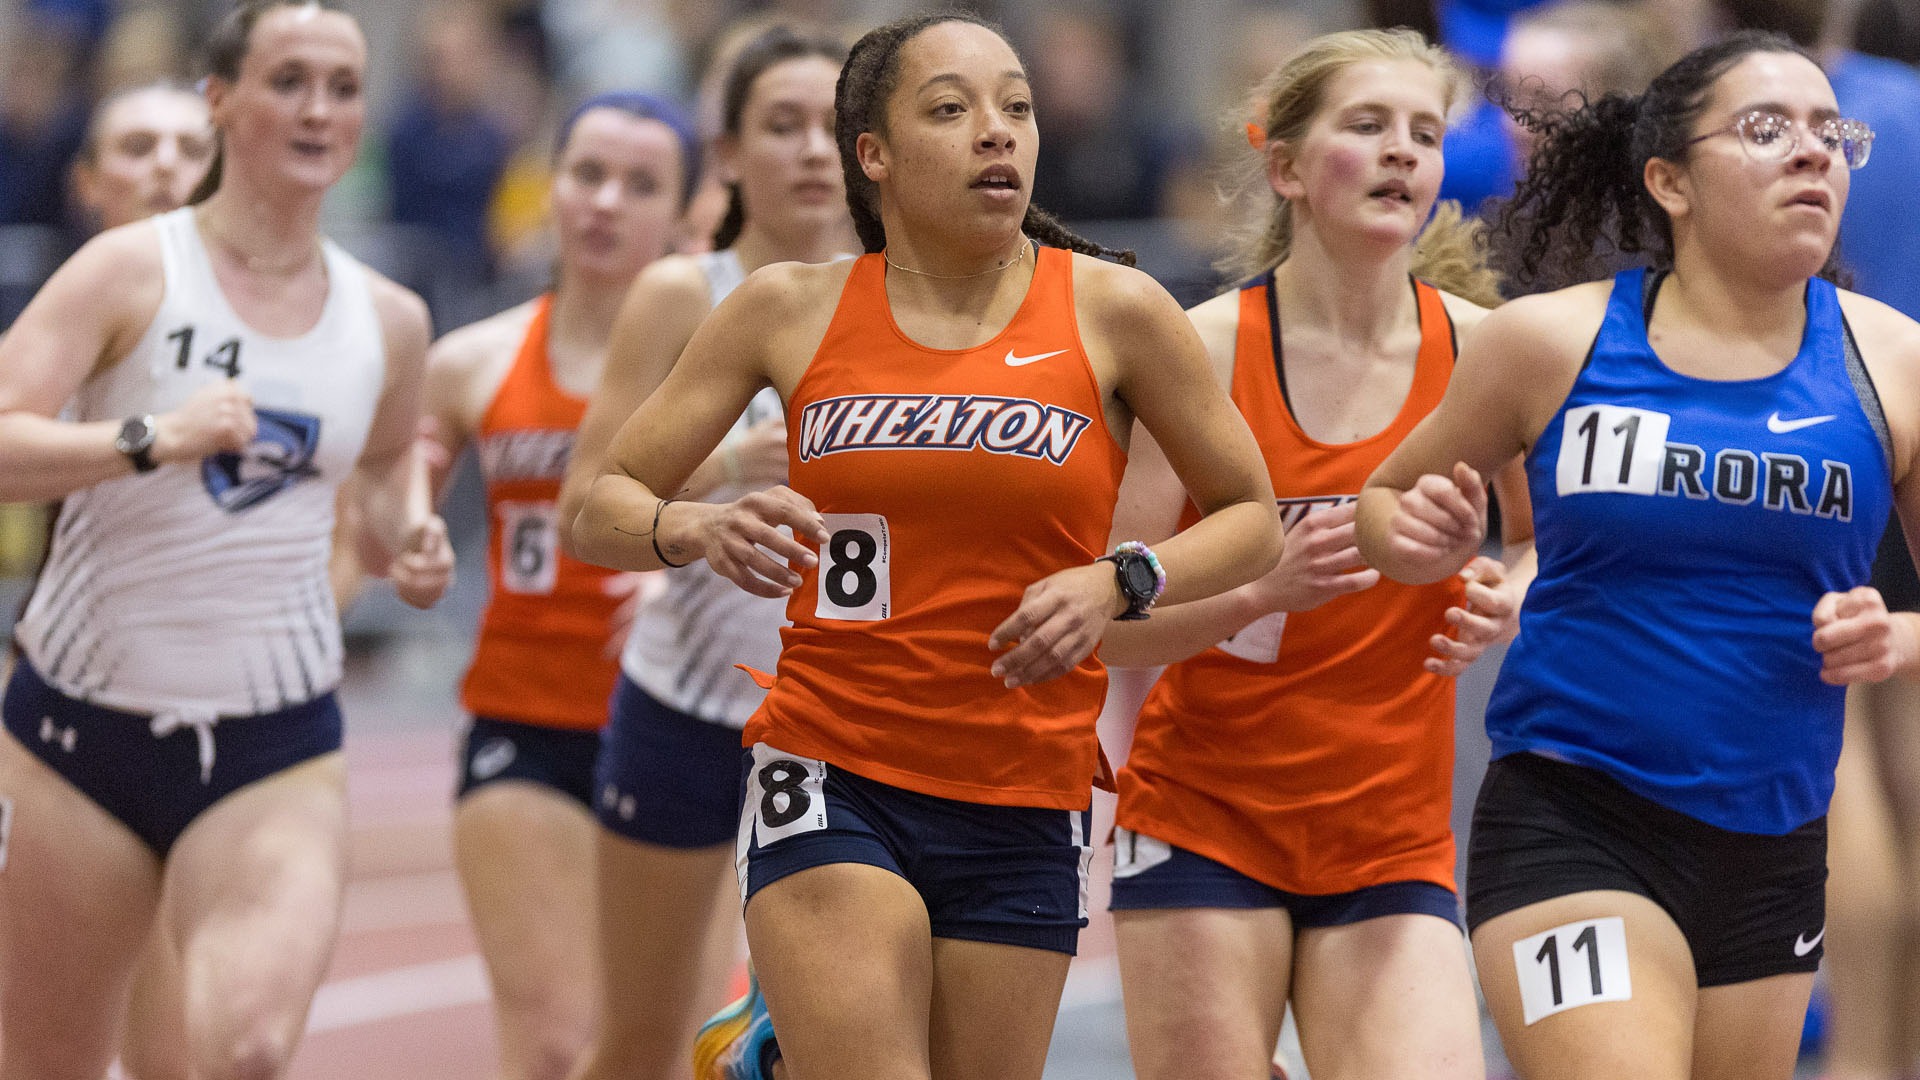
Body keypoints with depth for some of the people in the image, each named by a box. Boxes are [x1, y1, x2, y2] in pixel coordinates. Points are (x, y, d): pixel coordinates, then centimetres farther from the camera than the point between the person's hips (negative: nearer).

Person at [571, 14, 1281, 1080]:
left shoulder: (1111, 311, 0)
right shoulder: (791, 311, 2)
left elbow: (1251, 520, 10)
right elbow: (601, 511, 6)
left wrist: (1117, 584, -8)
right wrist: (700, 531, -15)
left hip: (1026, 801, 2)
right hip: (830, 777, -1)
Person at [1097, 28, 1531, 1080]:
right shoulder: (1206, 348, -7)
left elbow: (1546, 538, 17)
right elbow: (1110, 619, -8)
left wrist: (1510, 599, -6)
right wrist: (1263, 588, -26)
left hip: (1392, 842, 2)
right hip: (1202, 821, -2)